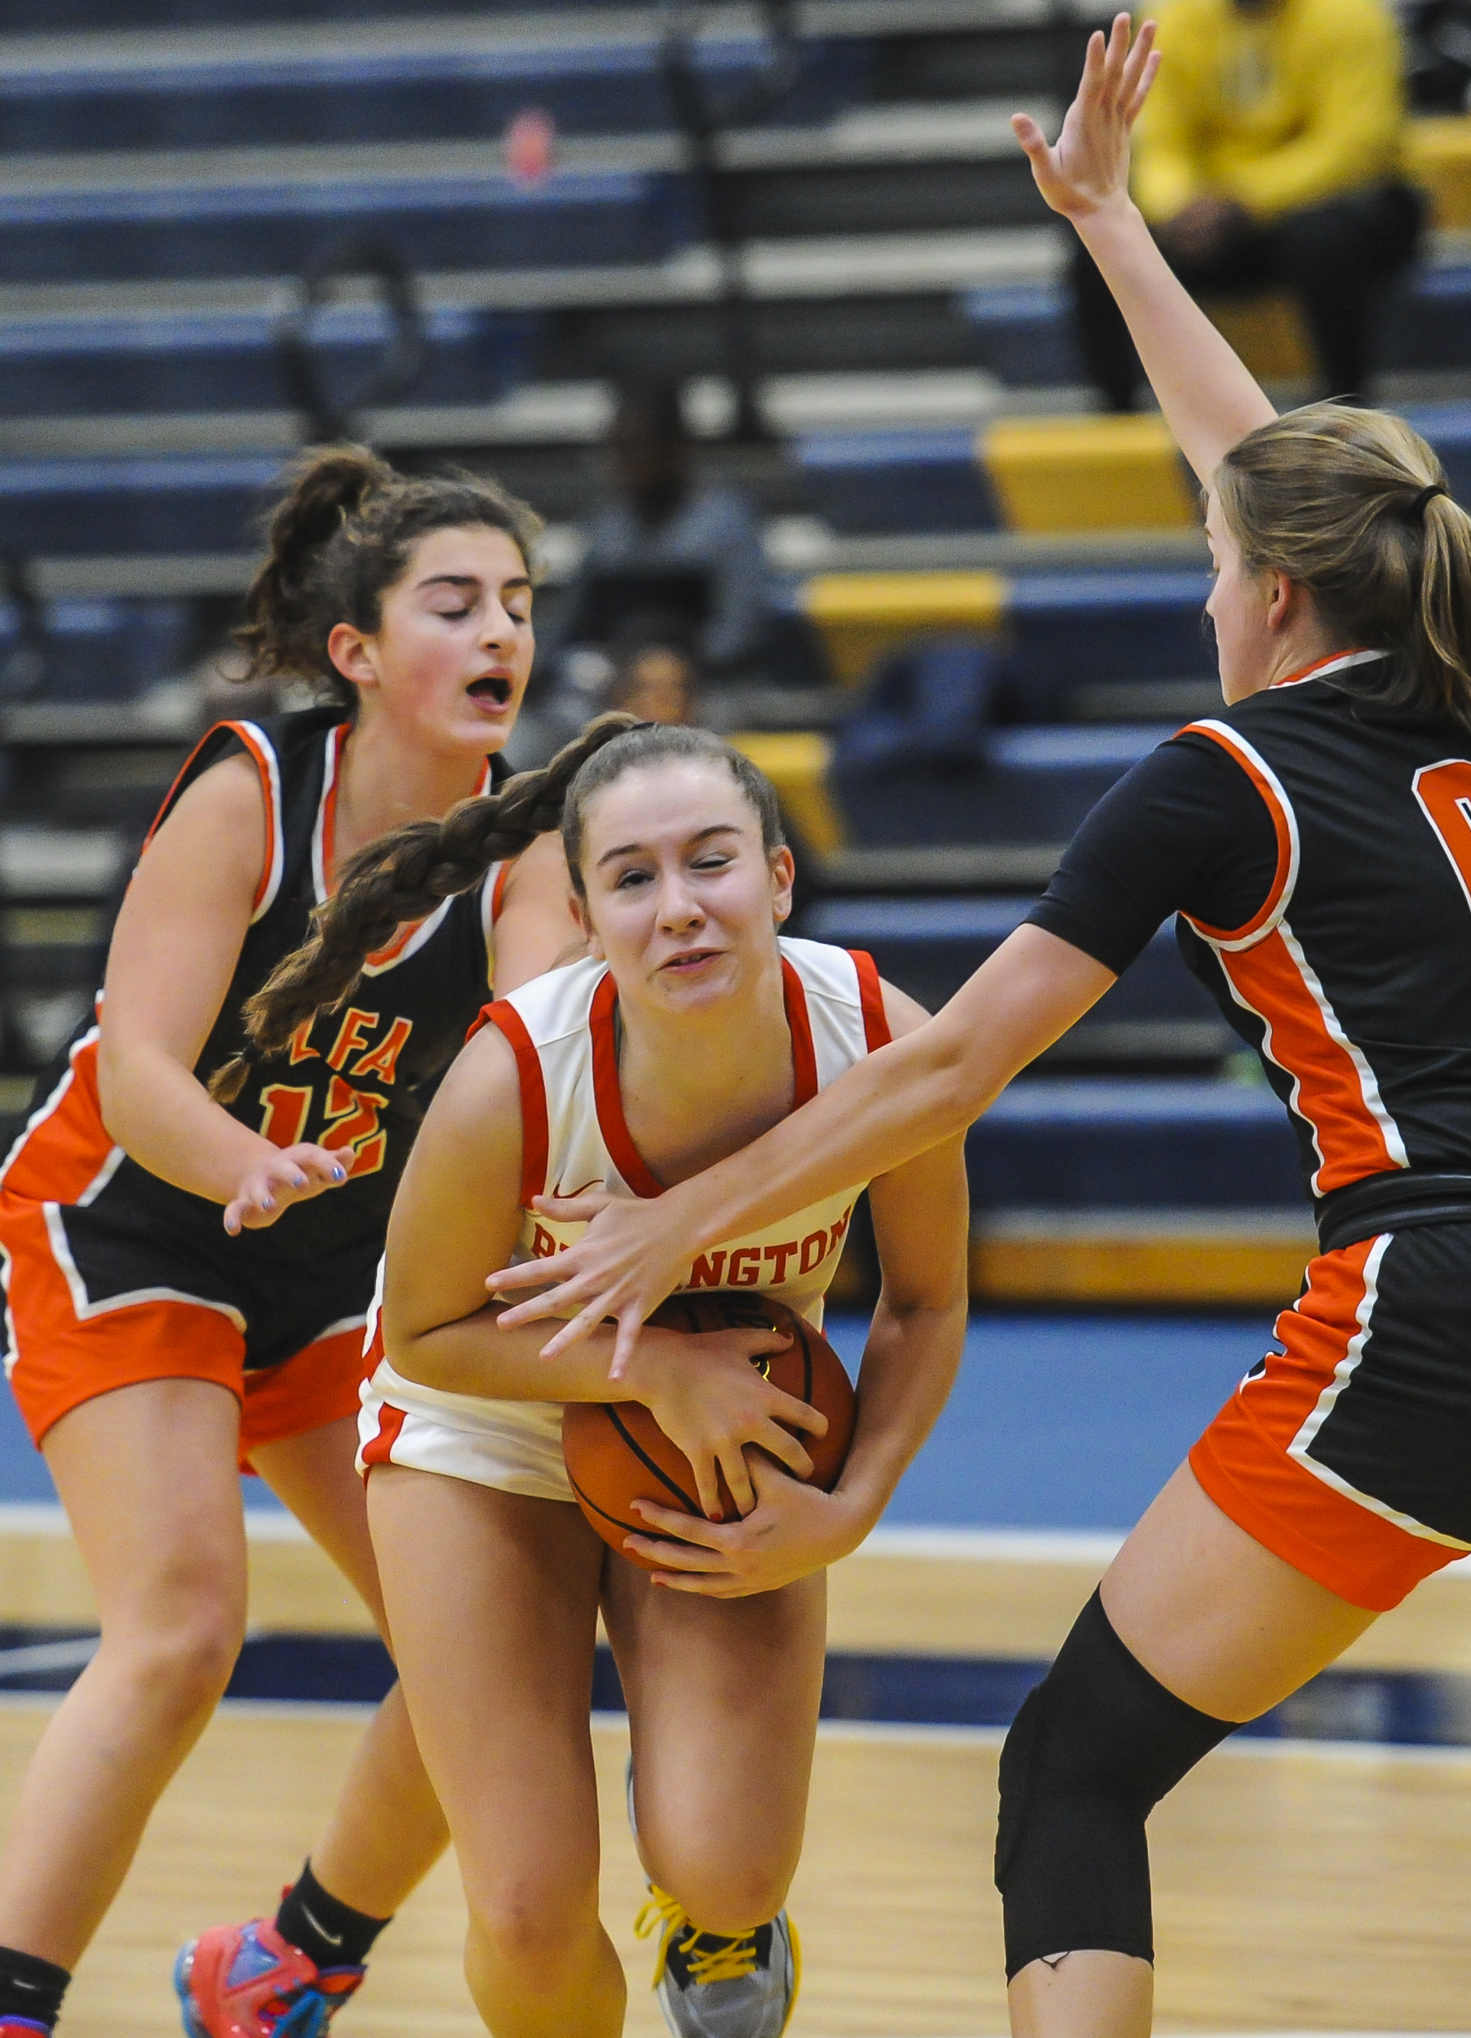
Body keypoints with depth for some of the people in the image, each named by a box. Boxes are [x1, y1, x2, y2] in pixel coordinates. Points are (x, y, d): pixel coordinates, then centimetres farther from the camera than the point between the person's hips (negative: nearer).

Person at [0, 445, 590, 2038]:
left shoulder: (519, 846, -11)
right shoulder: (244, 793, -21)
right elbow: (141, 1072, -28)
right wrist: (249, 1169, -50)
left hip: (339, 1271, 5)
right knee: (179, 1635, -23)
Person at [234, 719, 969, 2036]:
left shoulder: (887, 1047, -26)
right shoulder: (511, 1085, -33)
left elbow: (926, 1307, -7)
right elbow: (425, 1333, -15)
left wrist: (849, 1511, -21)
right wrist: (656, 1370, -28)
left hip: (734, 1438, 2)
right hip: (485, 1436, -2)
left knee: (726, 1876, -16)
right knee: (532, 1924, -11)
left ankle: (711, 1920, 22)